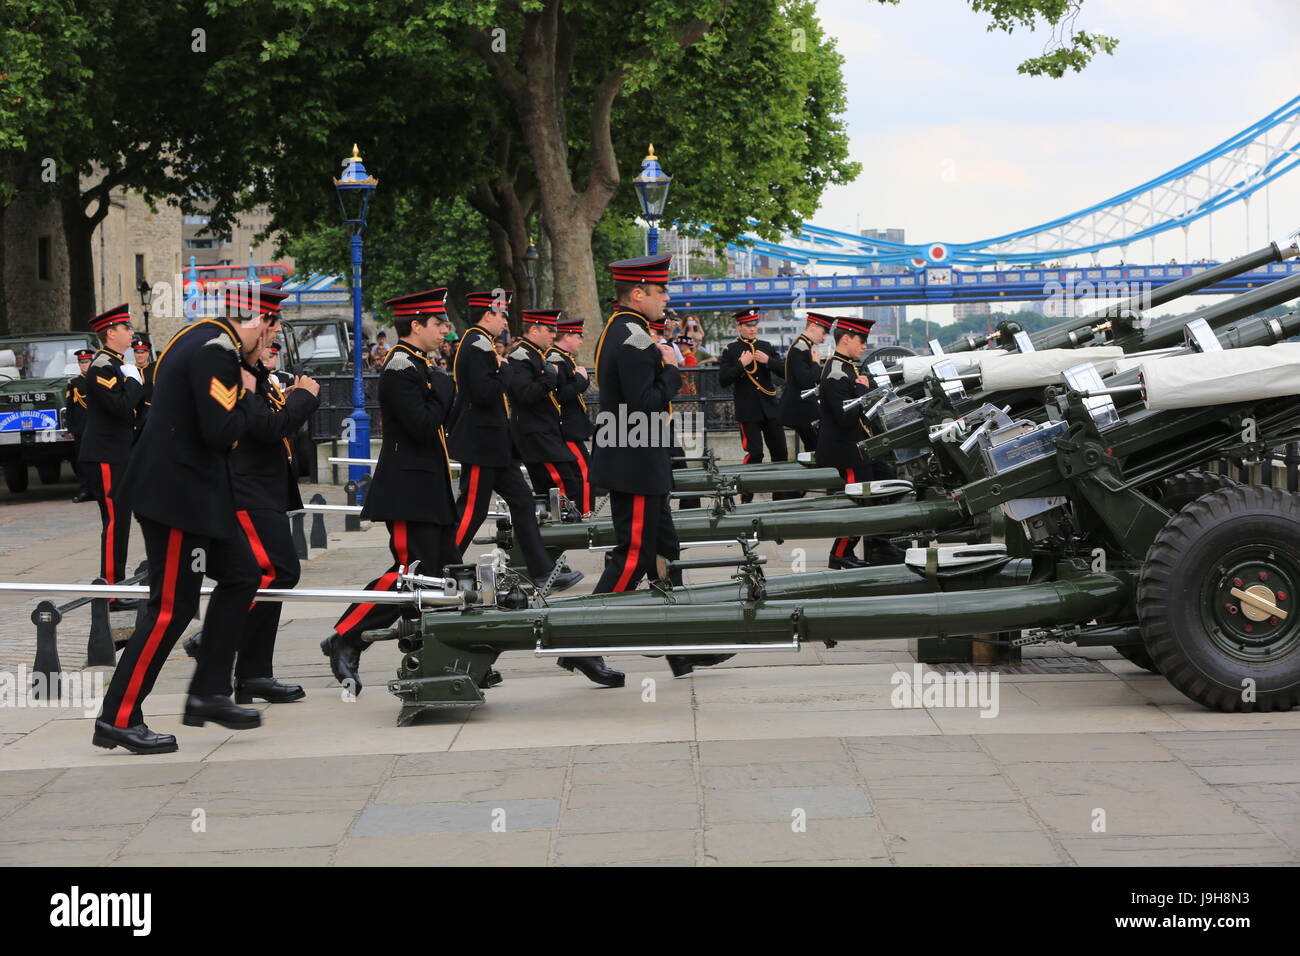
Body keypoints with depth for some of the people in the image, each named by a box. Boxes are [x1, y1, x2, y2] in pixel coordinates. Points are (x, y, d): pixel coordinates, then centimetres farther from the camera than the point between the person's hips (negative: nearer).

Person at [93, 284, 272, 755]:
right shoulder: (216, 350, -18)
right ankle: (118, 718, 1)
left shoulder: (201, 340, 14)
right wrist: (247, 392, -8)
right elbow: (222, 430, -24)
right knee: (172, 606, -6)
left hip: (195, 490, 11)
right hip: (178, 495, -11)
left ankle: (208, 694, 18)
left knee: (240, 576, 14)